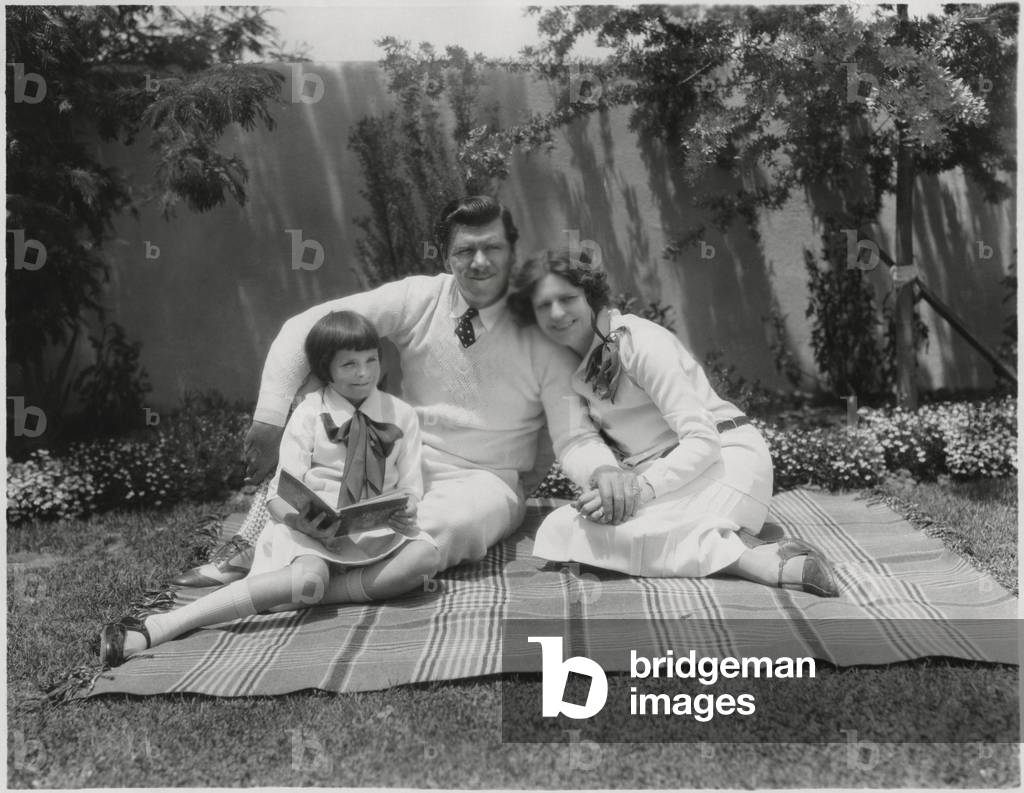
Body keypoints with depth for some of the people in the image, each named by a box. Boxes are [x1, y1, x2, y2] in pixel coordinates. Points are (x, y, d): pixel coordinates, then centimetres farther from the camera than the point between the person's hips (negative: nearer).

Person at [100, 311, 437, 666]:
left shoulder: (401, 414, 6)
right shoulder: (309, 413, -1)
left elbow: (410, 487, 6)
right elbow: (280, 496, -7)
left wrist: (406, 509, -18)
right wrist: (315, 522, -27)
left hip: (377, 532, 3)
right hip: (308, 528, -3)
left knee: (425, 553, -30)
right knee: (308, 577, -37)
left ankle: (318, 592, -25)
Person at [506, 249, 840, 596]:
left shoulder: (638, 341, -13)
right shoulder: (572, 362, 11)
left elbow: (704, 440, -20)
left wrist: (640, 489, -30)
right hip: (659, 471, 8)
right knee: (558, 526, -19)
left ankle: (762, 562, -30)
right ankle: (728, 541, -18)